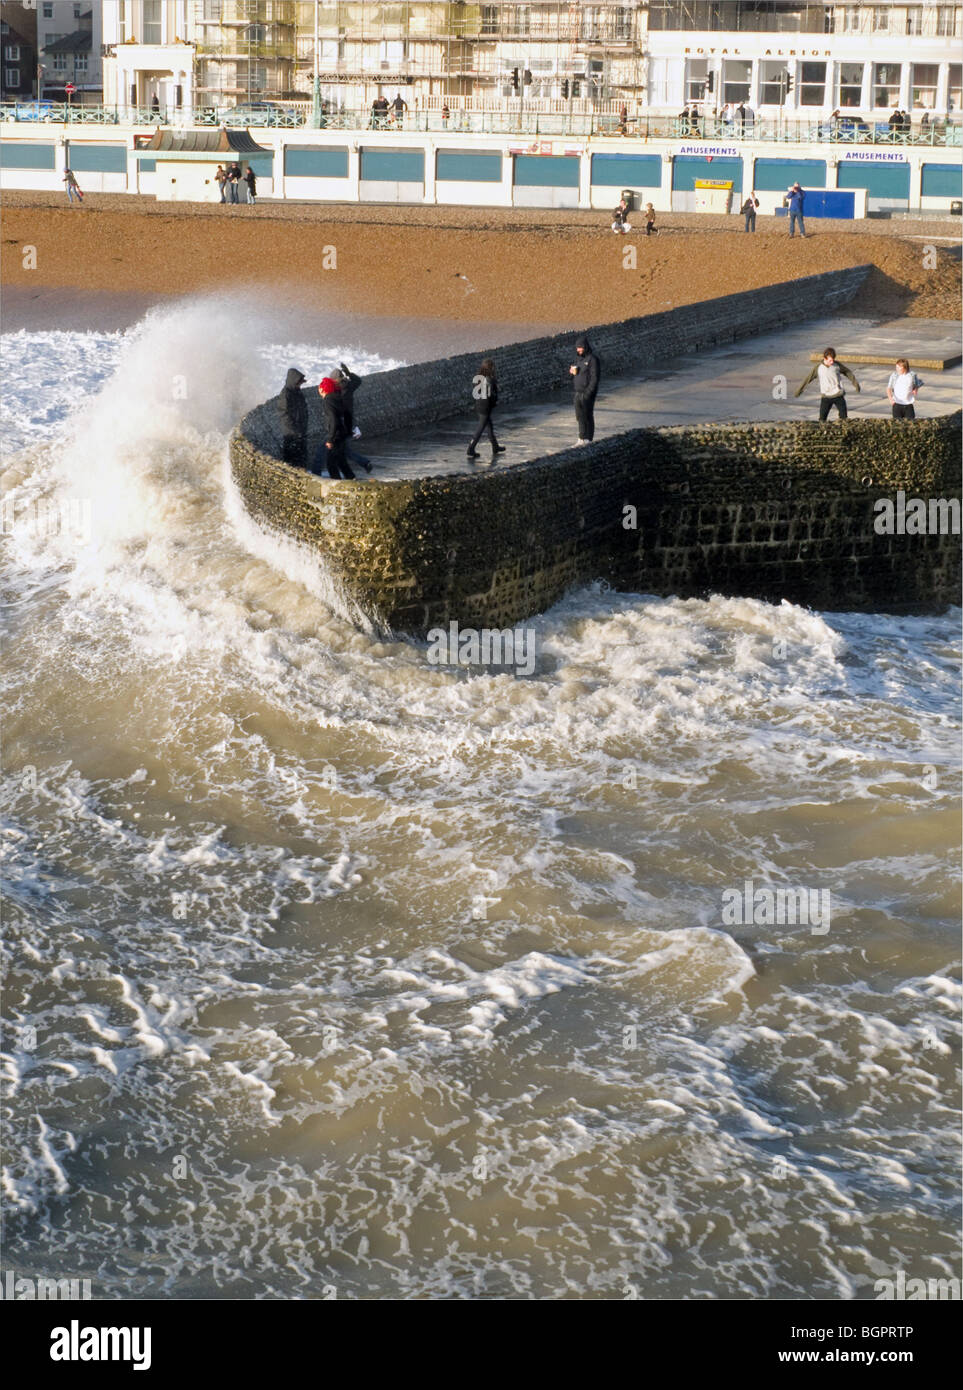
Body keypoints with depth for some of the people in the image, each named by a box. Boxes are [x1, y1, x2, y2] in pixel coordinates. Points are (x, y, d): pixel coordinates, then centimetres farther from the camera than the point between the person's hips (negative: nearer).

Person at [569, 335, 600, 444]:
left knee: (588, 416, -4)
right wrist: (572, 371, 0)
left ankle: (588, 439, 1)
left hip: (587, 393, -8)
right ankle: (582, 438, 19)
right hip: (578, 392, 8)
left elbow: (595, 377, -16)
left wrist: (588, 392, -21)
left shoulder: (592, 359, -12)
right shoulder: (580, 358, 14)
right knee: (580, 416, 11)